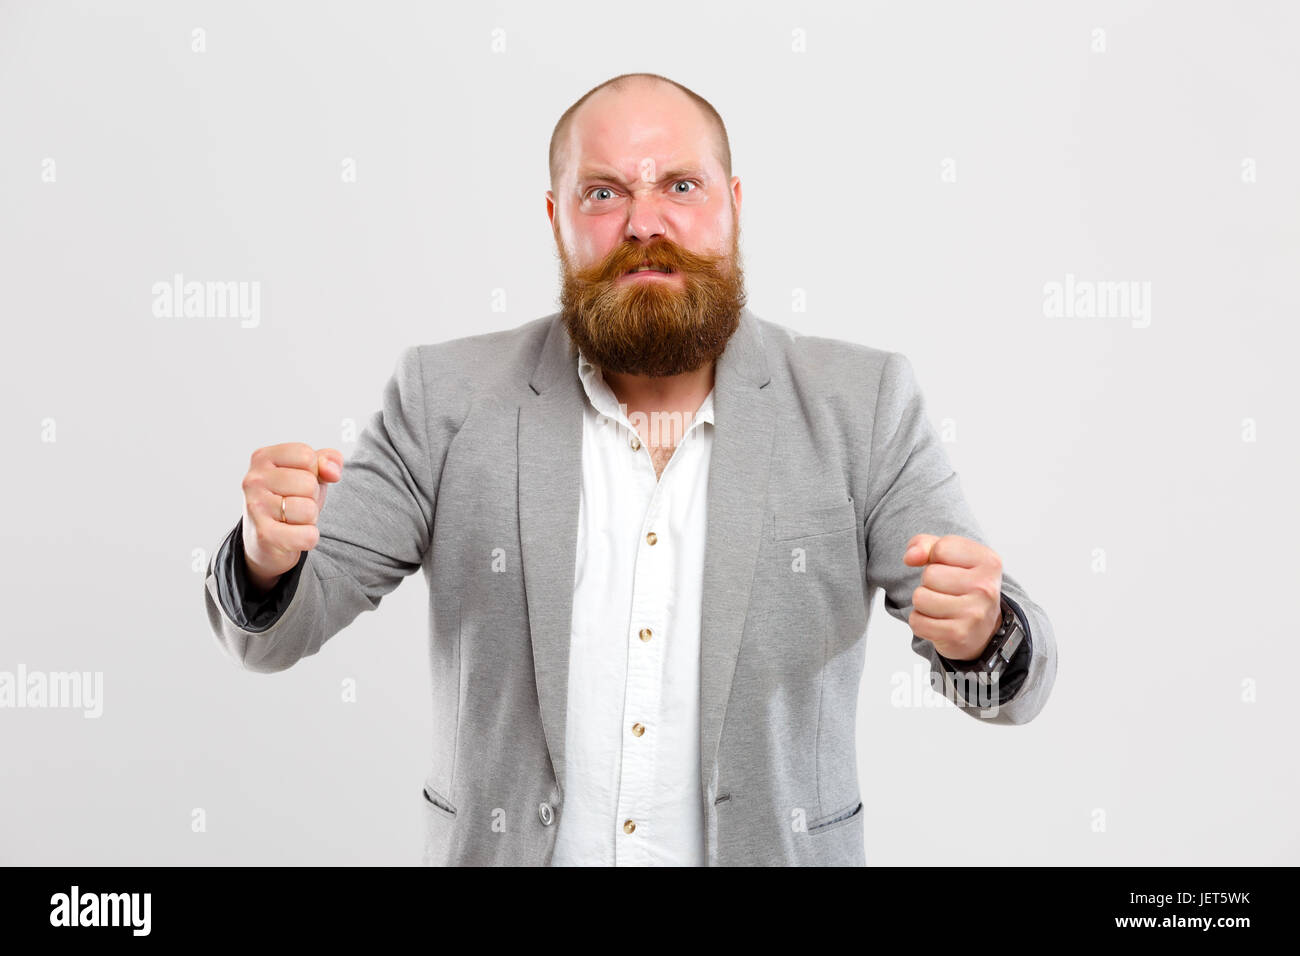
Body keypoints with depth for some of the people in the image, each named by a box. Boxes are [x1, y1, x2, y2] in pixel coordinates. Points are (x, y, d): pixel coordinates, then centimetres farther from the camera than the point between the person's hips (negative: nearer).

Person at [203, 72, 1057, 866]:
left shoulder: (863, 405, -8)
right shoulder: (449, 398, -7)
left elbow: (1014, 675, -8)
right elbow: (277, 630, -6)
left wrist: (977, 630, -31)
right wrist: (270, 558, -28)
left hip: (773, 850, 0)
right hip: (506, 850, 1)